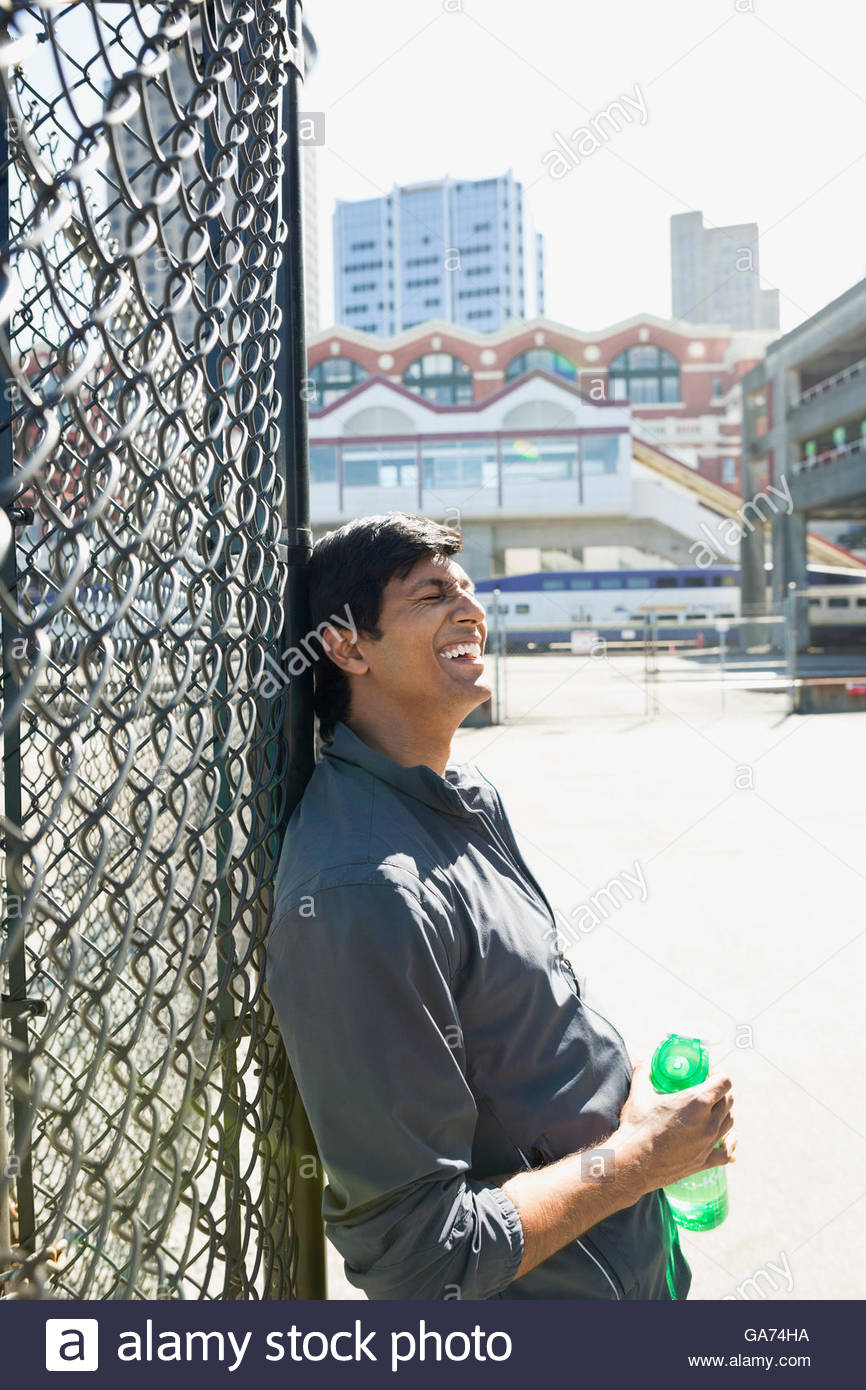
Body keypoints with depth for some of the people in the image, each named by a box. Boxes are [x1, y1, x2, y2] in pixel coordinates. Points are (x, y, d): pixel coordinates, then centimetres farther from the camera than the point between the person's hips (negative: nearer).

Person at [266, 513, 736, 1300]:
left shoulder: (470, 796, -1)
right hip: (541, 1288, -8)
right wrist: (643, 1155, -19)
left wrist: (624, 1073, -3)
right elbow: (420, 1255, -28)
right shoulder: (361, 891, -31)